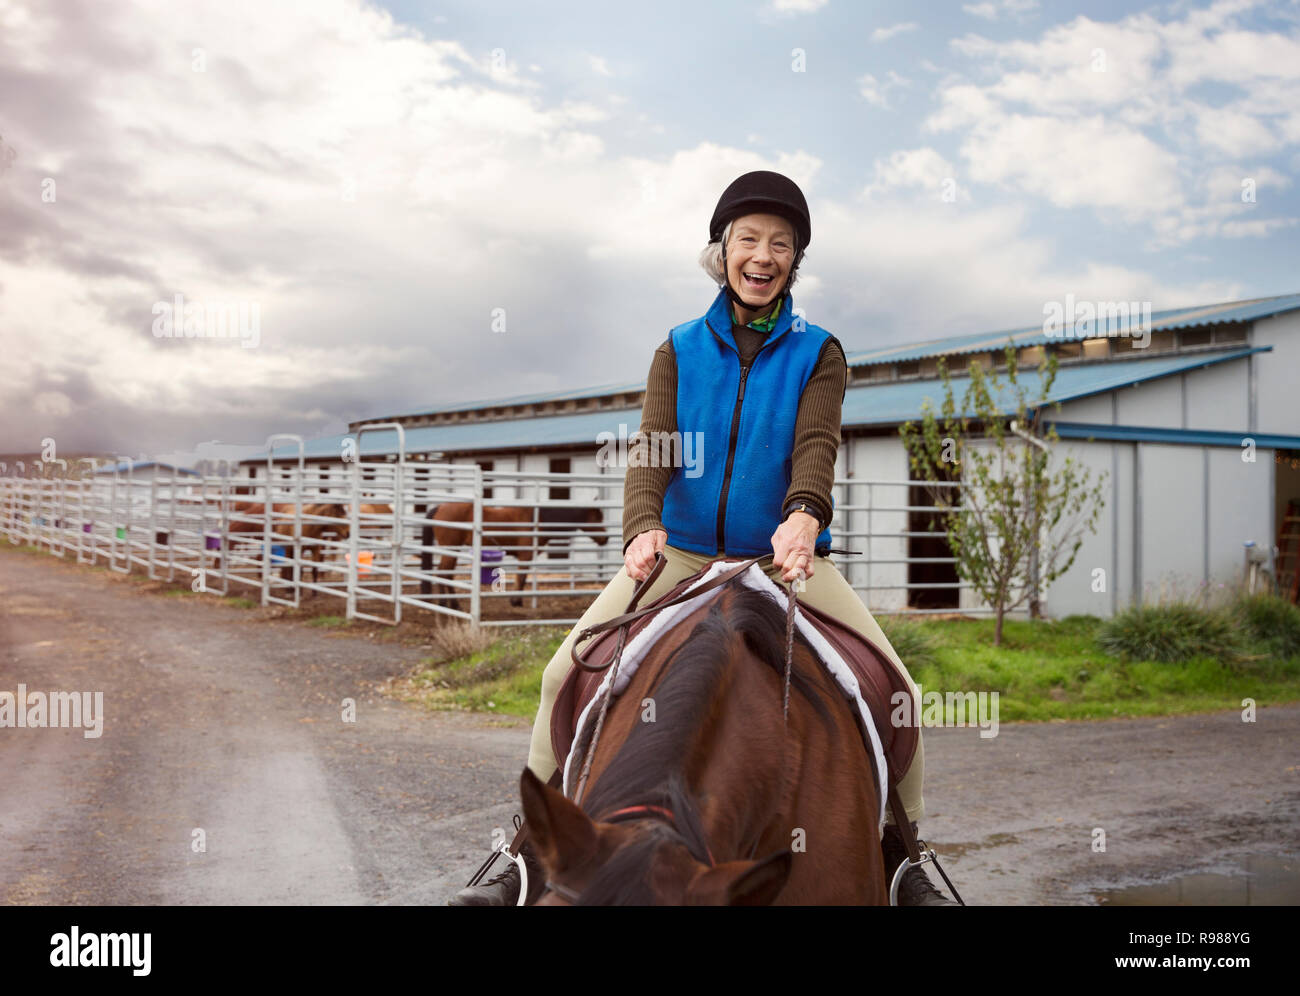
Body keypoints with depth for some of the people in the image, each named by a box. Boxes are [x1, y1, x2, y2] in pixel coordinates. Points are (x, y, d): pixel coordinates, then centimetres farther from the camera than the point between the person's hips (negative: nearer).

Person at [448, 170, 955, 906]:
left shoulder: (818, 354, 2)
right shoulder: (680, 350, 5)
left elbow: (816, 446, -16)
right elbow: (652, 449, -9)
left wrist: (804, 516, -39)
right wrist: (643, 526, -32)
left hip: (788, 557, 0)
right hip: (681, 554, 1)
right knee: (568, 671, -14)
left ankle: (899, 858, 7)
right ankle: (532, 858, 1)